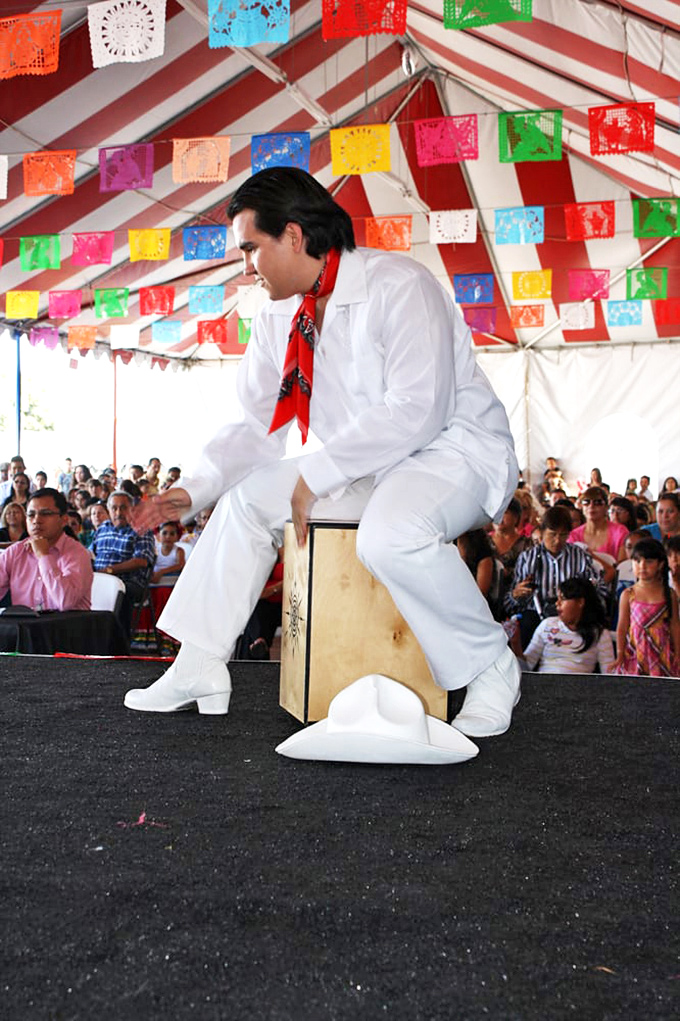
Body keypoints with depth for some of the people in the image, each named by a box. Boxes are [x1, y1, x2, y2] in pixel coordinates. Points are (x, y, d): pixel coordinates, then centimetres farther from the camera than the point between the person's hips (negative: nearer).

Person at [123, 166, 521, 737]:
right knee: (247, 500, 6)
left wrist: (317, 474, -24)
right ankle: (201, 668, 10)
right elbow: (255, 425, 11)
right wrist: (196, 490, -4)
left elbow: (417, 412, -27)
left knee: (389, 535, -38)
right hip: (365, 470, 9)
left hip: (457, 447, -8)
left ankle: (491, 668, -14)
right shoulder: (280, 320, 8)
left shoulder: (397, 286, -18)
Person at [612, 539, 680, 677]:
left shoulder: (669, 594, 0)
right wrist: (620, 655, 0)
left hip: (661, 652, 0)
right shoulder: (628, 595, -1)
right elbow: (622, 627, 2)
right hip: (635, 653, 0)